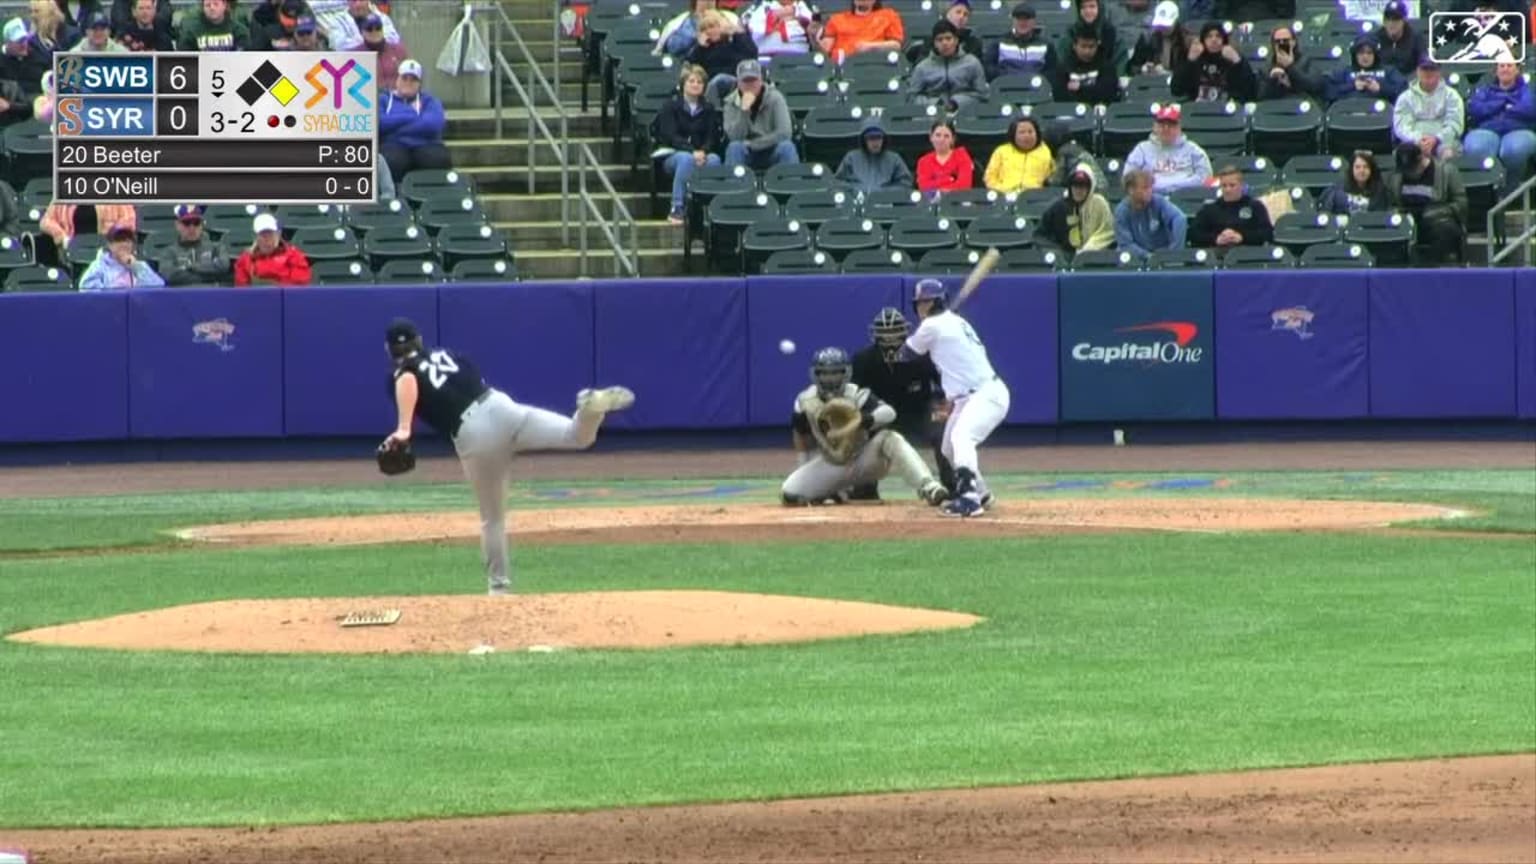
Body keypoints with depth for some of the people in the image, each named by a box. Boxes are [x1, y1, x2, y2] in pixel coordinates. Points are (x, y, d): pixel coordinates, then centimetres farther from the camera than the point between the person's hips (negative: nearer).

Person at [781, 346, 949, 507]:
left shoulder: (856, 395, -19)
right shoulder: (804, 402, -9)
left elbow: (889, 413, -36)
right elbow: (802, 441, 5)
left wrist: (867, 419, -55)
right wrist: (808, 476, 3)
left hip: (863, 461, -3)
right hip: (831, 466, 3)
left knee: (891, 439, -34)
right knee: (788, 494, -17)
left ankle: (927, 487, -46)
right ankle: (840, 492, 8)